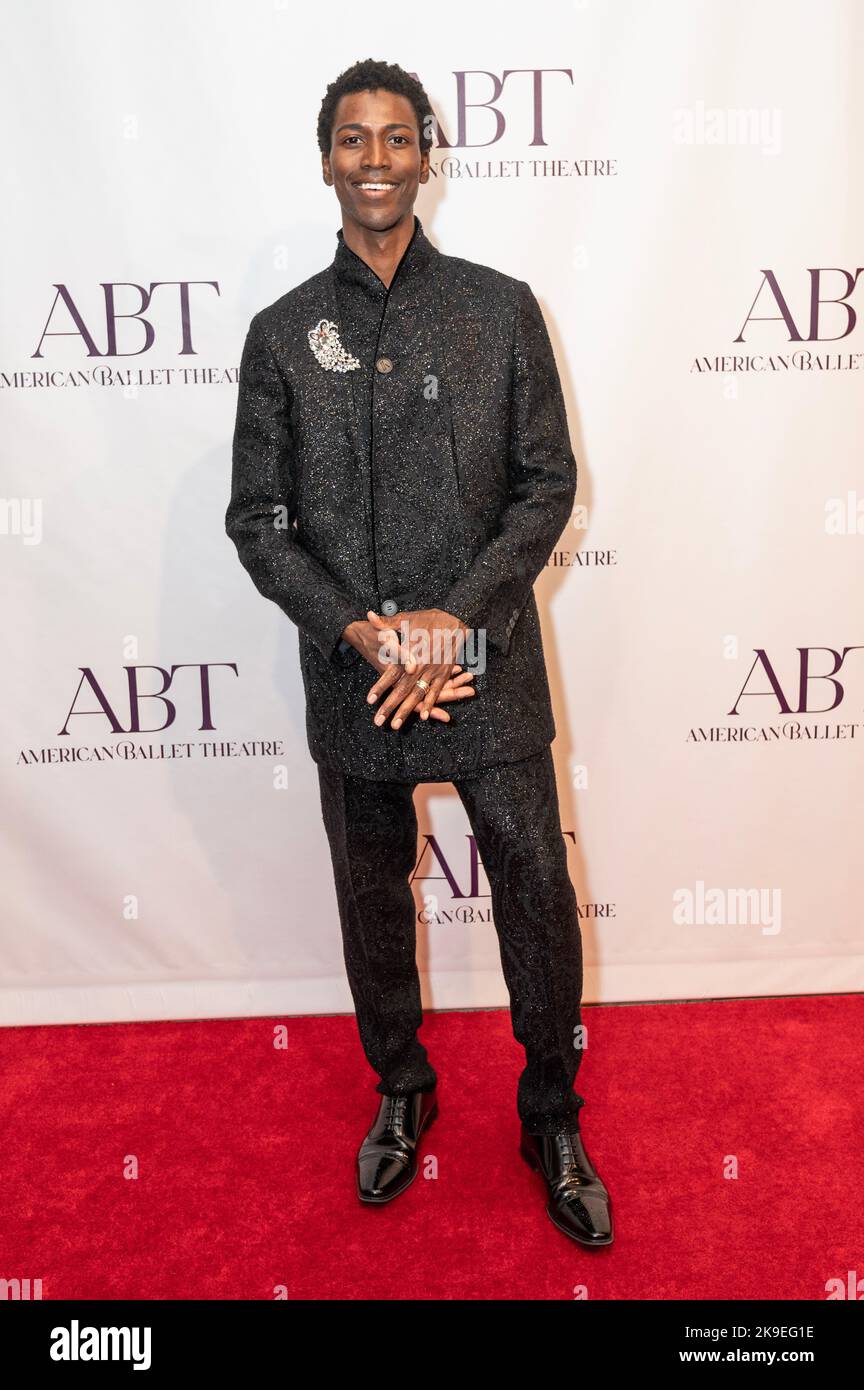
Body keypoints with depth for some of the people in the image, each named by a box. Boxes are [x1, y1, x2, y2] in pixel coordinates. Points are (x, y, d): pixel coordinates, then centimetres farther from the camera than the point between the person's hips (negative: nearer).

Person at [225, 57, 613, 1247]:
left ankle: (553, 1118, 30)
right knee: (373, 896, 16)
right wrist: (359, 631, -13)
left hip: (489, 663, -1)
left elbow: (549, 484, -1)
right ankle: (401, 1089, 41)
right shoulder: (283, 333, 4)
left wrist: (460, 617, -14)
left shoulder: (501, 309, 2)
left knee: (537, 891, 5)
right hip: (351, 675, 1)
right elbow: (258, 517, 1)